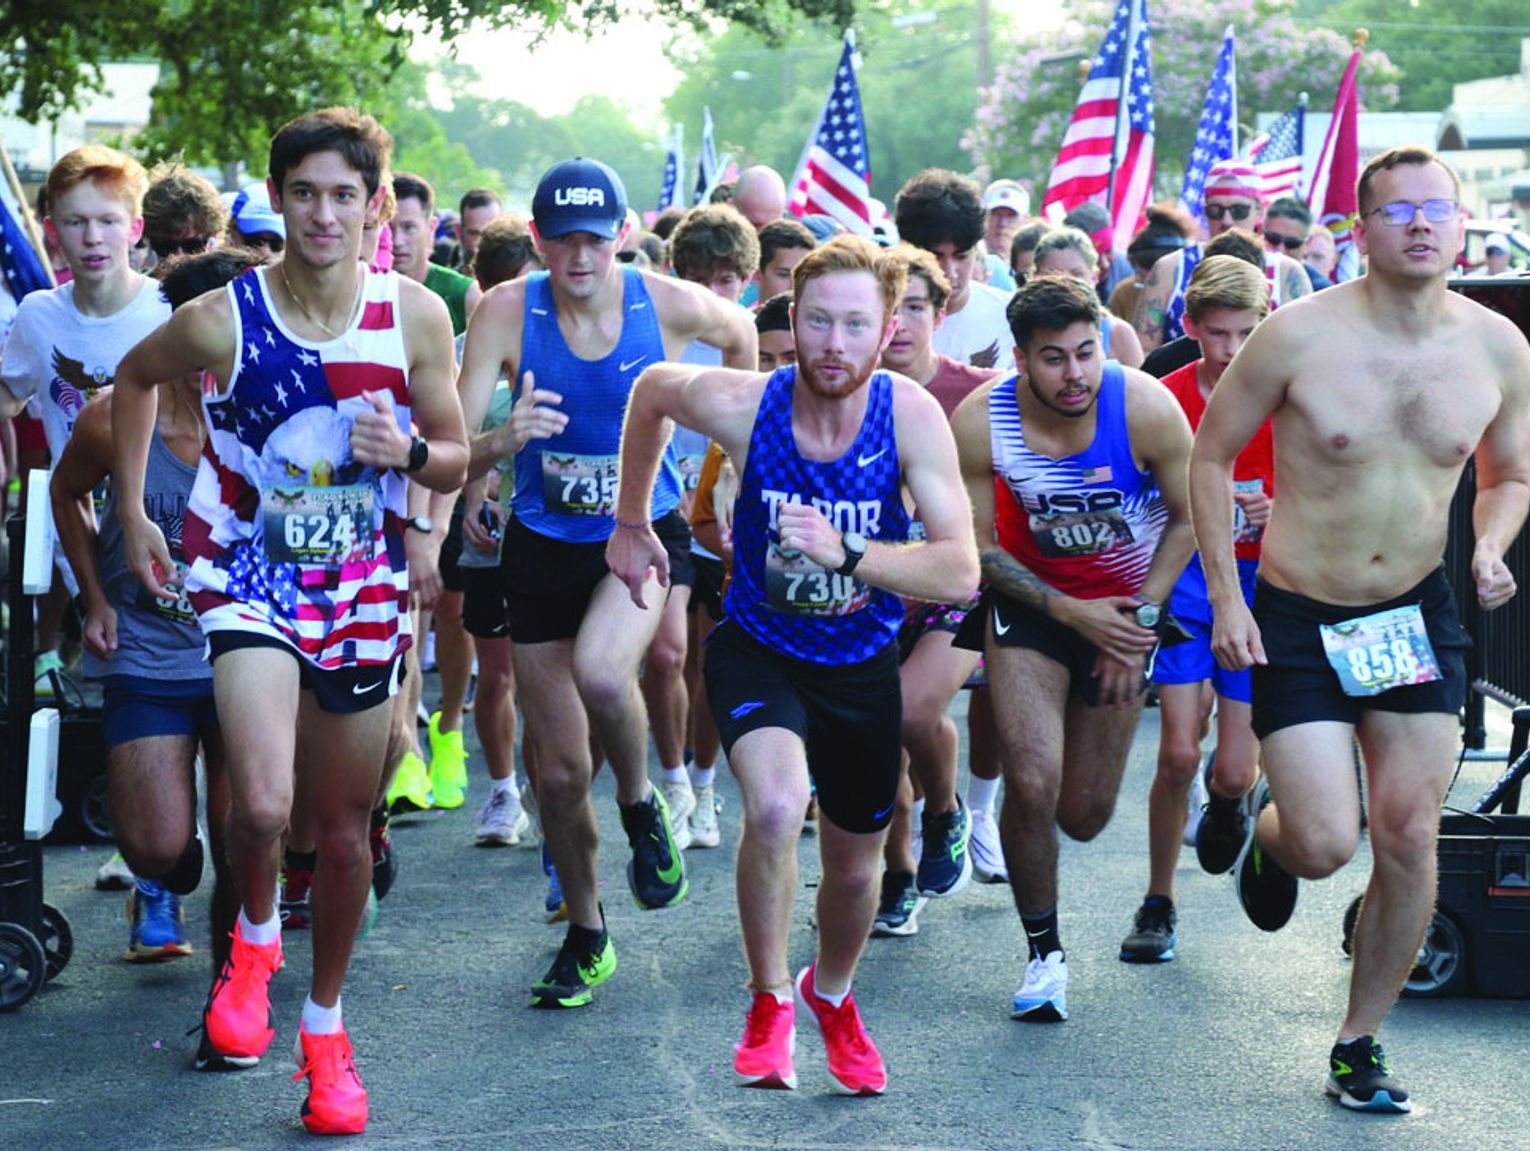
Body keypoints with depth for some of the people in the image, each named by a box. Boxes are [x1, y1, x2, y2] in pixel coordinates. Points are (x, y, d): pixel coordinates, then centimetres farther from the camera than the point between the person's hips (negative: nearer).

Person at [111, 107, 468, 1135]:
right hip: (248, 577, -2)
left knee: (345, 831, 12)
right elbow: (136, 377, 10)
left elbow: (457, 460, 3)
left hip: (363, 589, 2)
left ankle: (325, 1028, 33)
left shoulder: (415, 316, -8)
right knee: (262, 803, -24)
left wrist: (409, 451, -20)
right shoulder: (220, 320, -12)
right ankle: (255, 936, 10)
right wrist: (133, 513, 7)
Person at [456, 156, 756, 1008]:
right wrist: (504, 441, -39)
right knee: (560, 770, 5)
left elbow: (742, 335, 12)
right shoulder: (507, 312, -14)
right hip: (544, 546, 1)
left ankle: (642, 804, -1)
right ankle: (587, 936, 28)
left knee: (600, 669, -33)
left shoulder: (672, 306, -13)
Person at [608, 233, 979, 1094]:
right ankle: (770, 1003, -6)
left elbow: (960, 574, -30)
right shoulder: (742, 405, -23)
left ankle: (833, 993, 51)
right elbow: (651, 392, 1)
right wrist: (632, 524, 9)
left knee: (855, 862, 17)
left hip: (862, 664, 2)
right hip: (759, 646, -2)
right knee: (777, 807, -30)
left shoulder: (911, 417, -24)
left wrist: (843, 551, -43)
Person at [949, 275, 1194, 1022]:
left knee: (1085, 816, 4)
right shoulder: (979, 423, -22)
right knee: (1031, 782, -17)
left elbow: (1189, 516, -7)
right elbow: (978, 546, -9)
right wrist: (1071, 613, -16)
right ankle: (1044, 953, 5)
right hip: (1031, 598, 0)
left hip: (1125, 604, 0)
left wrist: (1140, 617, -11)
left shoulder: (1145, 408, -23)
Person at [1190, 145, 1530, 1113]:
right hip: (1299, 619, -3)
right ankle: (1268, 838, 30)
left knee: (1409, 837, 1)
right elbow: (1212, 454, -3)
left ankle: (1360, 1046, 18)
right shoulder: (1300, 336, -14)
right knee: (1327, 844, -9)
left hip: (1418, 614, 3)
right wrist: (1225, 598, -8)